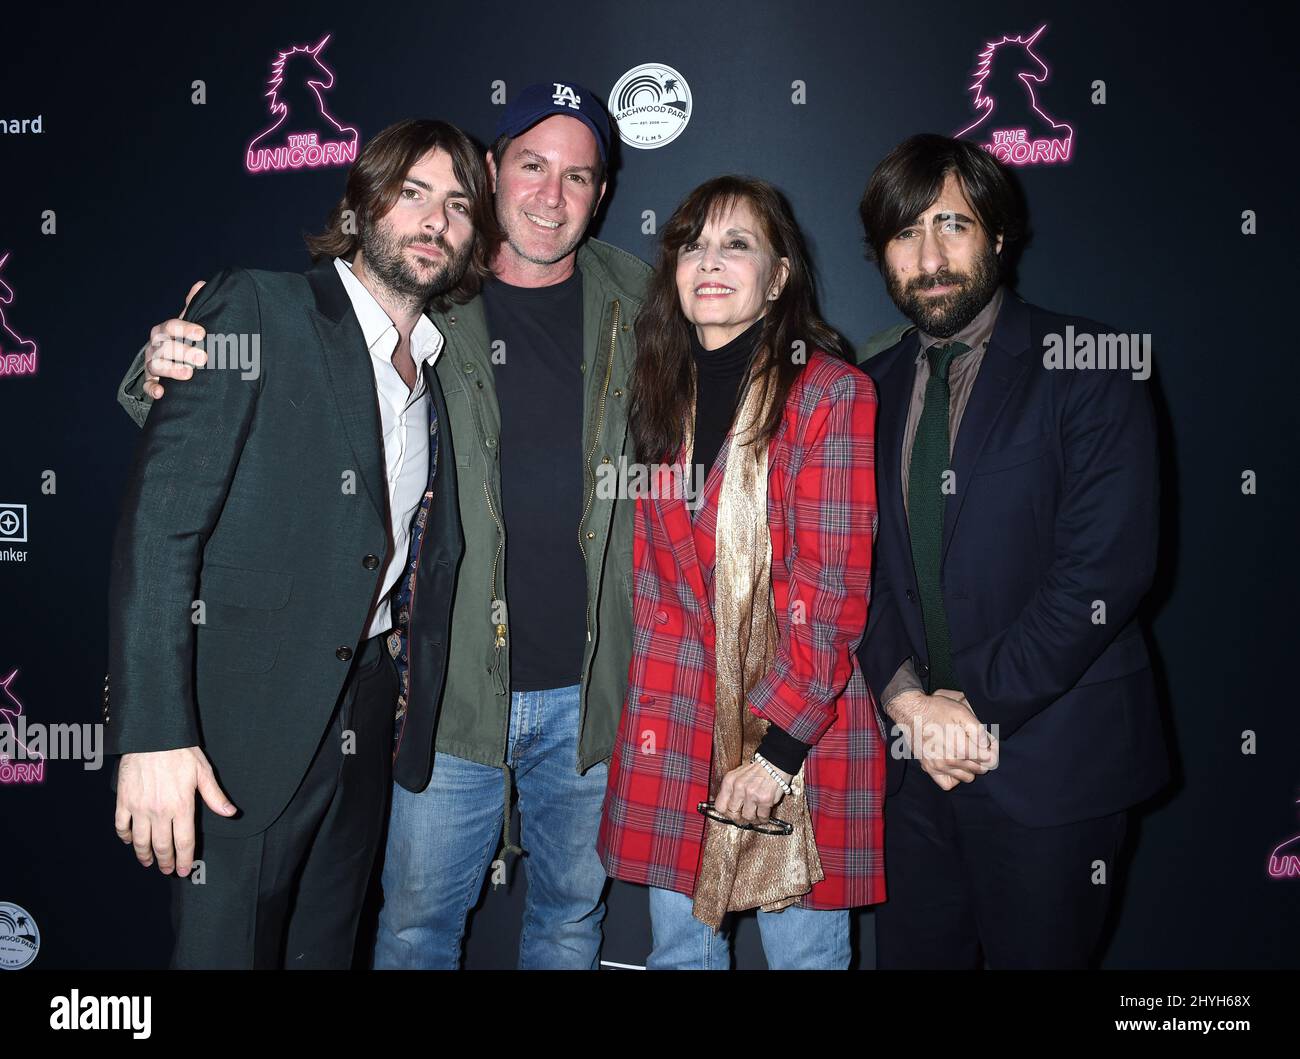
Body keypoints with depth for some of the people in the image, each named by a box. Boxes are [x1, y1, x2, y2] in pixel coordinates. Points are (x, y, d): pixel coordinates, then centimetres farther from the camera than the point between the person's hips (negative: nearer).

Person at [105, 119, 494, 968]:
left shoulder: (440, 366, 13)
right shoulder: (257, 308, -6)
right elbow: (160, 518, -14)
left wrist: (411, 718, 8)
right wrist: (152, 732, -20)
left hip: (368, 722, 6)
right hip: (247, 721, -5)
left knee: (324, 950, 16)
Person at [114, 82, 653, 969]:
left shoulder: (635, 298, 3)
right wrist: (168, 372, -20)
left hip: (589, 690, 2)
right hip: (457, 685, -1)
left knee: (572, 913, 19)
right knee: (418, 922, 12)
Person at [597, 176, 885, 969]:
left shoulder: (834, 393, -9)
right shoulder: (664, 396, 9)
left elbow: (835, 585, -13)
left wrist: (780, 743, -15)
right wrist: (649, 715, 7)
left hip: (800, 726, -4)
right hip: (677, 725, 5)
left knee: (803, 949, 9)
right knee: (679, 946, 15)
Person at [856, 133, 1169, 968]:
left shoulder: (1087, 368, -8)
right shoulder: (875, 388, 7)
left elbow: (1107, 567, -15)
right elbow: (861, 562, 5)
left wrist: (977, 704, -15)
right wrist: (907, 697, -10)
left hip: (1050, 758, -4)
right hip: (914, 758, 4)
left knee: (1037, 951, 11)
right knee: (912, 950, 15)